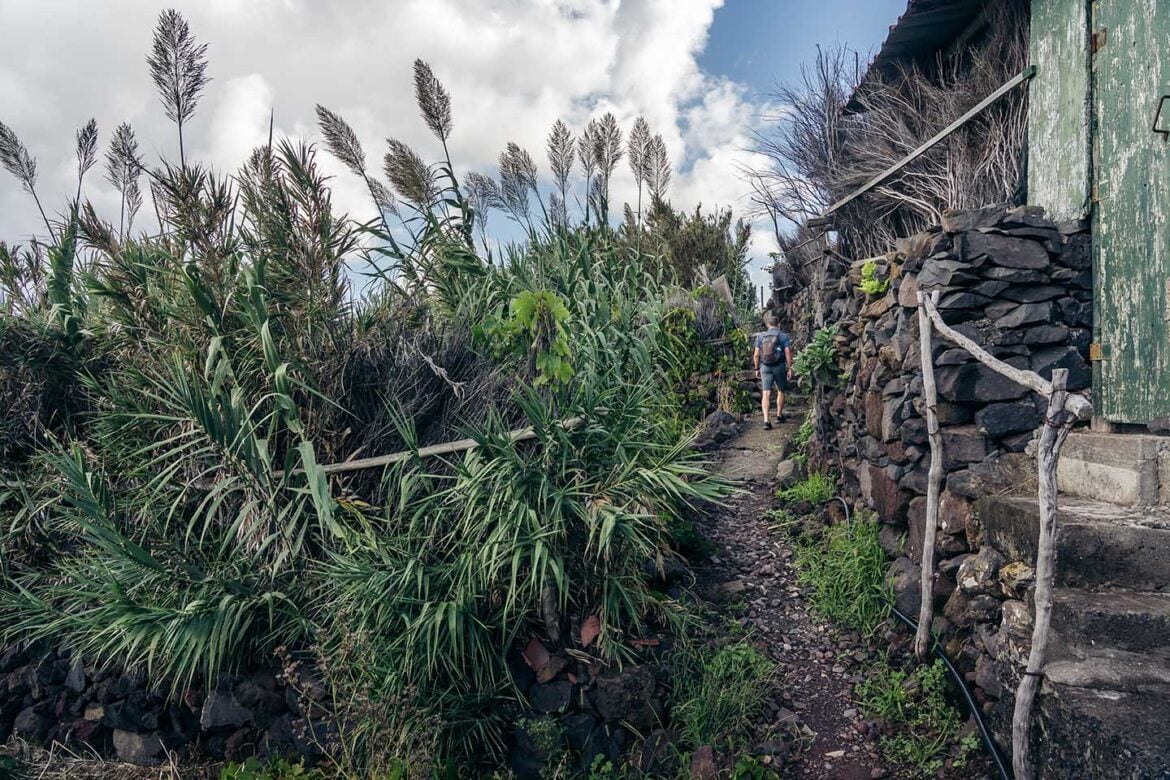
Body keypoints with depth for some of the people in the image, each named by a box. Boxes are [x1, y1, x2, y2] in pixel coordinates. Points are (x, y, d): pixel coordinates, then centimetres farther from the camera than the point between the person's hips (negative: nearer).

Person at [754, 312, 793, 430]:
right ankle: (779, 415, 31)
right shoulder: (784, 336, -4)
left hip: (765, 367, 1)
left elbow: (757, 355, 2)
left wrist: (757, 369, 12)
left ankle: (766, 420, -13)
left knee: (766, 394, -3)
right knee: (780, 391, 19)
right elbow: (788, 353, -9)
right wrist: (790, 369, -2)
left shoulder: (760, 336, 1)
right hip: (779, 367, -1)